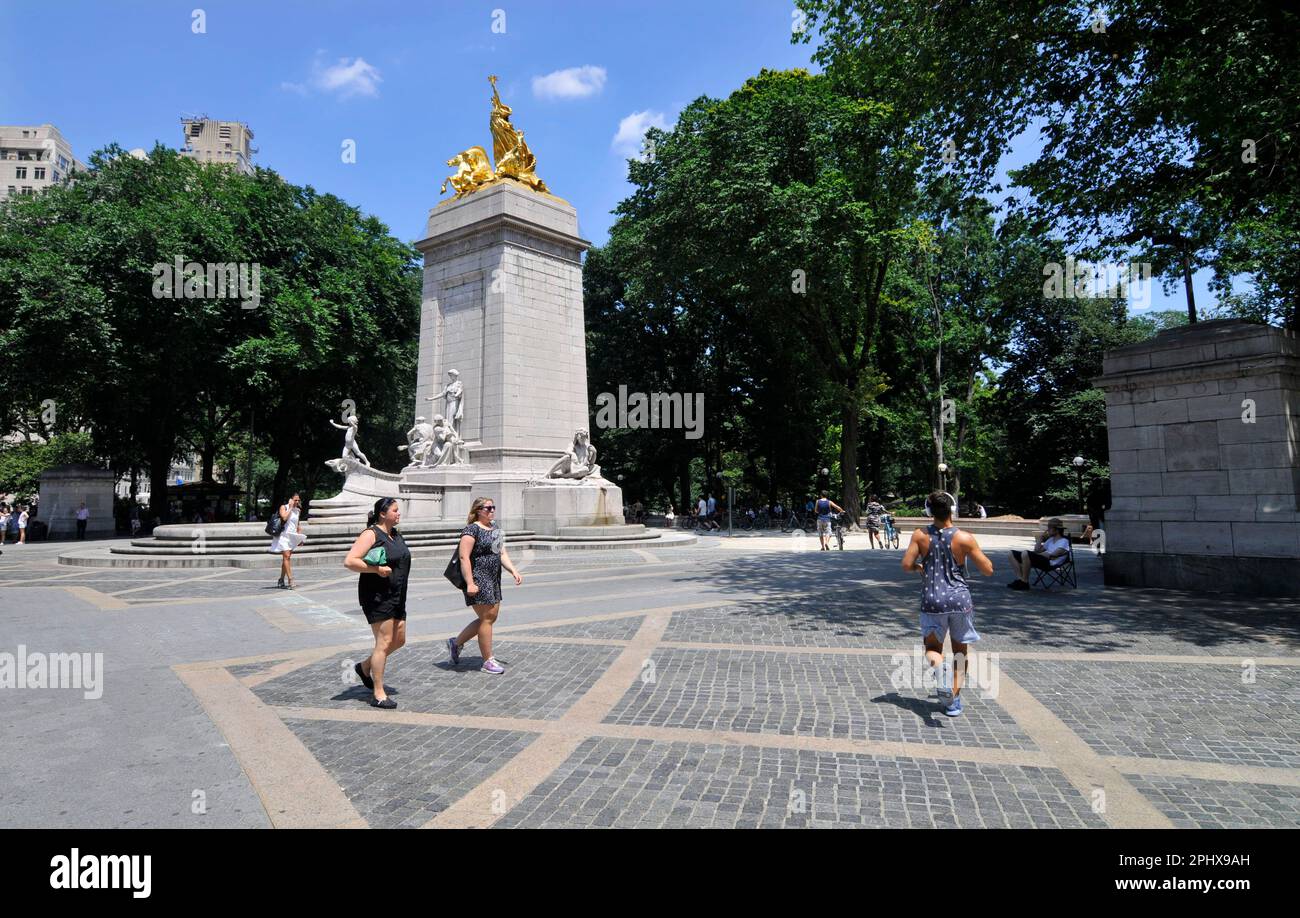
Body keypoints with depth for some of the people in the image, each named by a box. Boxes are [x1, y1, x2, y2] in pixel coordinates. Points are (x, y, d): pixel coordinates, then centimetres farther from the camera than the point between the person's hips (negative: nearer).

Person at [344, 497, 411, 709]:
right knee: (384, 642, -7)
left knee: (399, 639, 12)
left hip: (396, 596, 9)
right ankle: (379, 695, 1)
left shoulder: (396, 534, 13)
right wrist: (377, 569, -22)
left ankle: (365, 667, 32)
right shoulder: (371, 534, -12)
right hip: (377, 596, -9)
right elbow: (349, 561, -21)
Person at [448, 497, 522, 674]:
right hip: (478, 580, -9)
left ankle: (456, 642, 28)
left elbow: (502, 553, 15)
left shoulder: (495, 528, 14)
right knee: (487, 618, -3)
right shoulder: (472, 530, -13)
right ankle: (488, 661, 9)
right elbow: (464, 557, -18)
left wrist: (513, 571, 2)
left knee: (491, 618, 13)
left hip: (493, 580, 9)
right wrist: (469, 583, -23)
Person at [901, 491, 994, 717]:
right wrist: (976, 551, 15)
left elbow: (906, 565, -6)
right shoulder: (965, 538, -8)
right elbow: (988, 570, -3)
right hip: (960, 600, 0)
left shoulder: (920, 536, -4)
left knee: (932, 647, 14)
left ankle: (938, 667, -21)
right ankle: (954, 699, 14)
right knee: (961, 648, 17)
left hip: (932, 601, 0)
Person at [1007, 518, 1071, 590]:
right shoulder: (1050, 540, 26)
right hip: (1040, 560, 9)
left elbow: (1052, 556, -14)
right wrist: (1040, 538, 15)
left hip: (1050, 563, -9)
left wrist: (1038, 554, -5)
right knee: (1013, 554, 1)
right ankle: (1020, 579, -10)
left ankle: (1024, 582, -23)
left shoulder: (1064, 541, -1)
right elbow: (1037, 551, 23)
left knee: (1025, 554, -35)